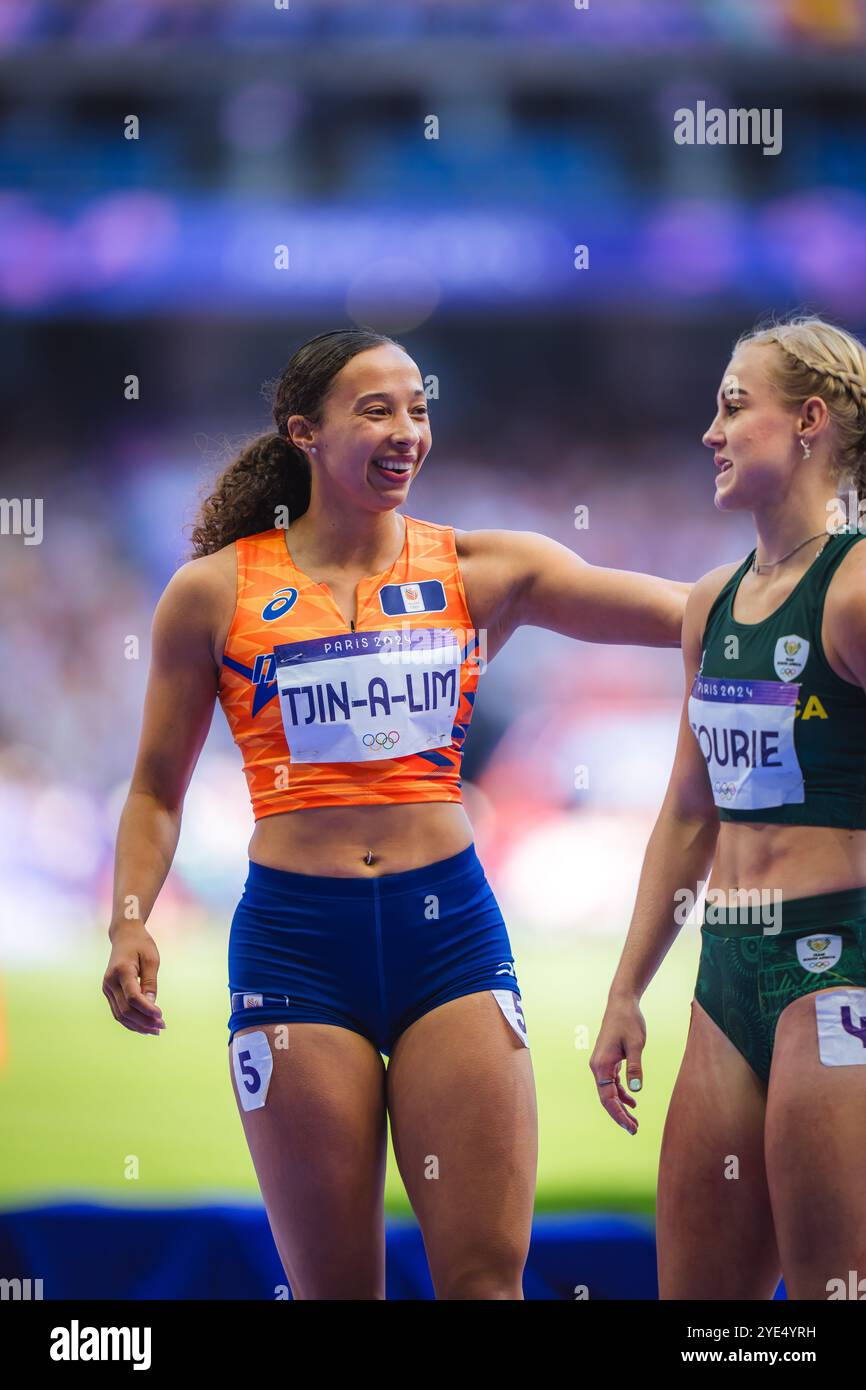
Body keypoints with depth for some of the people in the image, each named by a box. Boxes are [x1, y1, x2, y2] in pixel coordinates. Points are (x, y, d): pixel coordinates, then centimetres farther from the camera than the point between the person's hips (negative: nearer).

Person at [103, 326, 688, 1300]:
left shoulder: (481, 572, 6)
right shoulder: (217, 592, 4)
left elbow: (684, 612, -3)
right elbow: (156, 790, 11)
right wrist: (129, 925, -4)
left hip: (449, 928, 1)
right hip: (296, 937, -1)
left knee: (487, 1273, -6)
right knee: (334, 1287, 2)